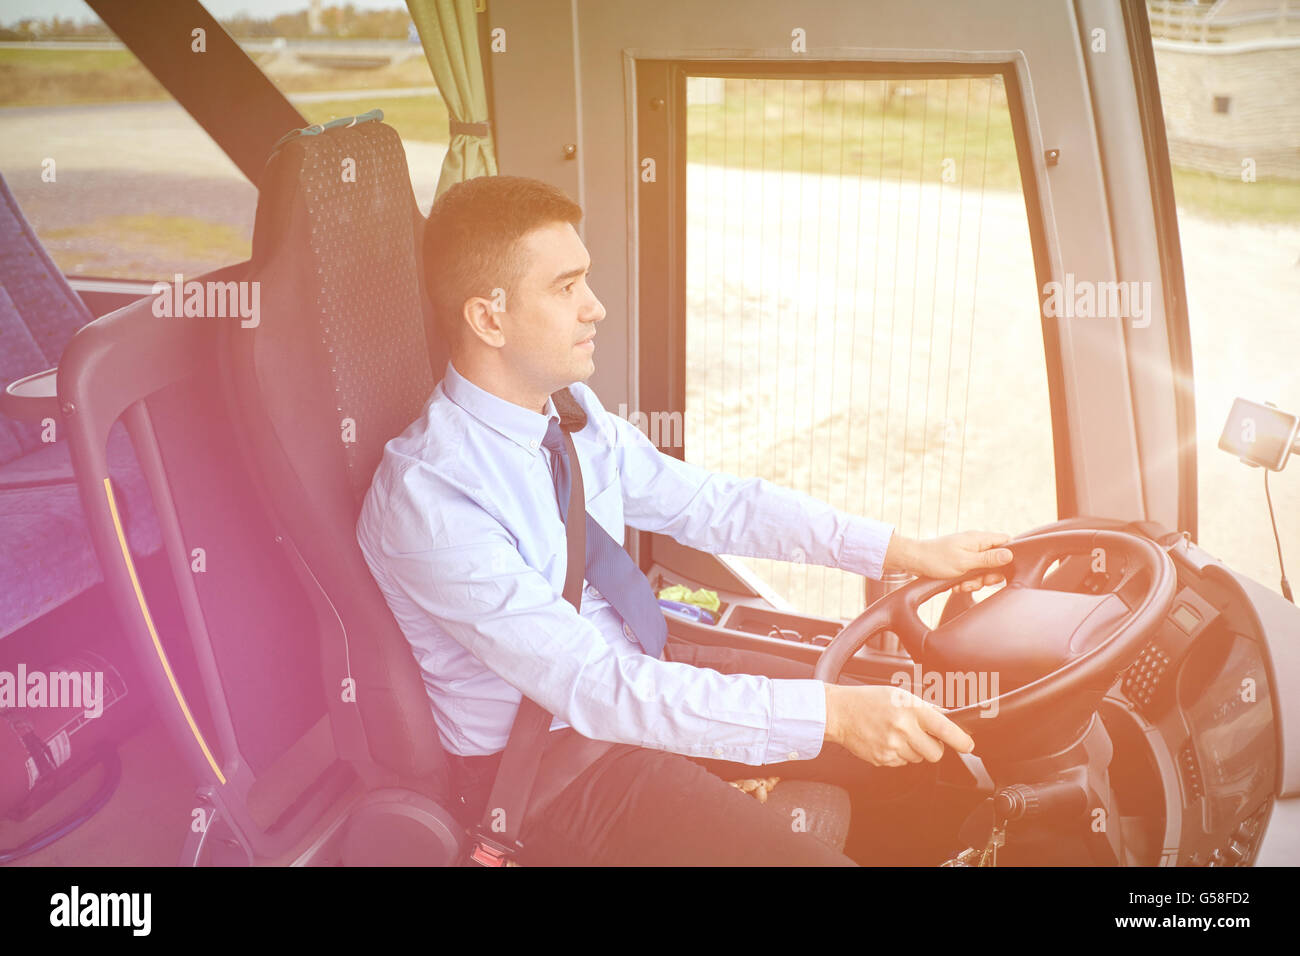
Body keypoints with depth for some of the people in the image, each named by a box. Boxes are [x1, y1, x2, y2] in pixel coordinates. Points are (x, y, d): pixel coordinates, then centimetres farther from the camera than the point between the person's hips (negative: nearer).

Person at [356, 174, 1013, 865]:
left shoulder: (570, 410, -5)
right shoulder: (424, 495, -27)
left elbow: (708, 502, 2)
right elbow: (590, 688, -30)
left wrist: (914, 553, -2)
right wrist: (830, 713, -33)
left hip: (640, 665, 7)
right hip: (542, 761, -6)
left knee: (915, 744, 3)